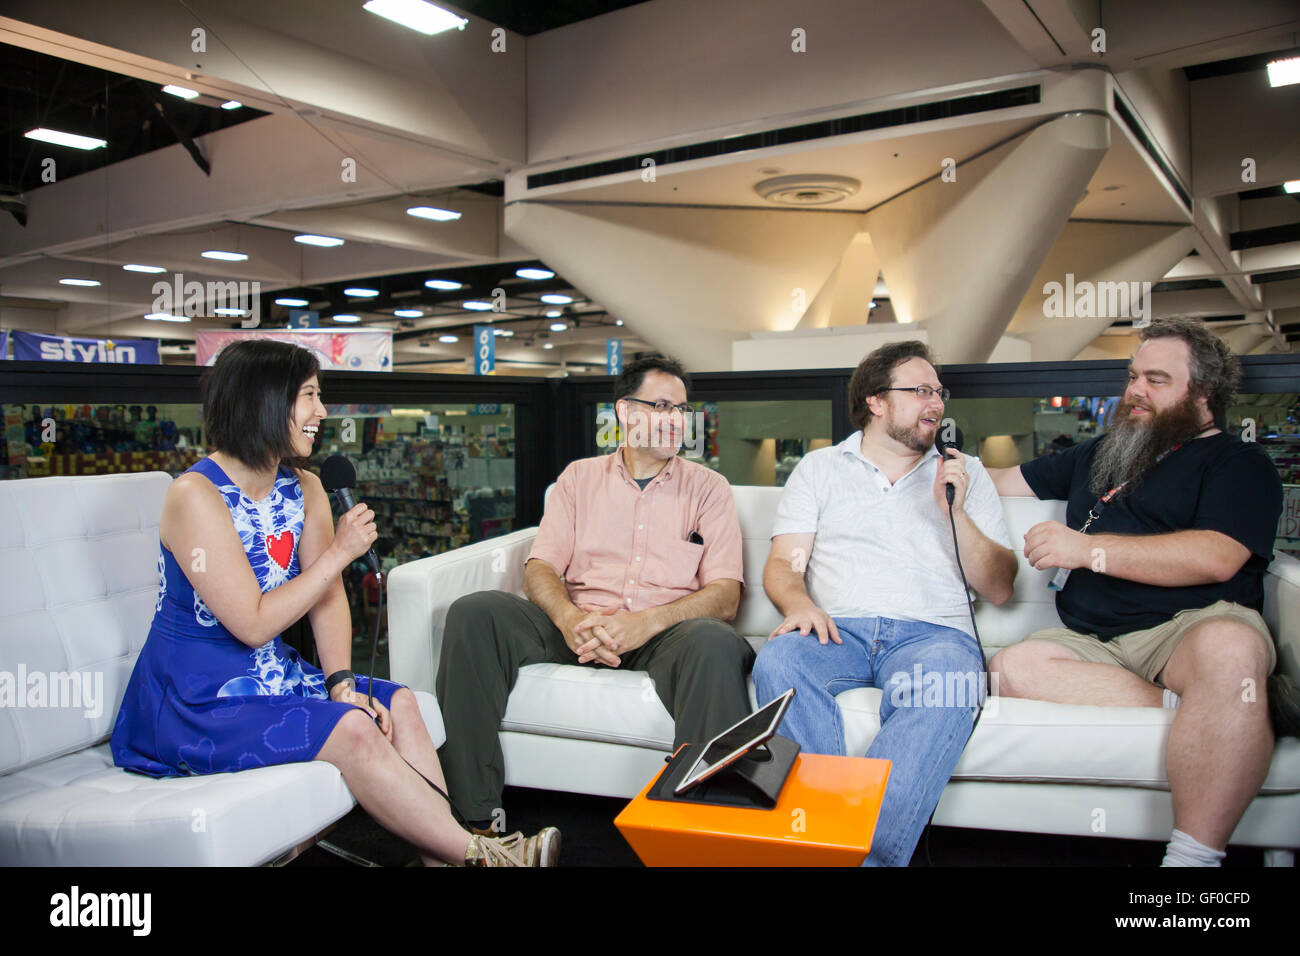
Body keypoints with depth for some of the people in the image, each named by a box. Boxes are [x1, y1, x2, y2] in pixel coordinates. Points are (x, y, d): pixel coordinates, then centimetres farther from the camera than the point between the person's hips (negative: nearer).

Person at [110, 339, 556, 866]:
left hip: (270, 675, 8)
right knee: (353, 731, -25)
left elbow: (329, 598, 2)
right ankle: (477, 854, -17)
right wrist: (340, 553, -20)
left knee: (397, 703, -11)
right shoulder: (195, 495, -19)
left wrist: (342, 683, -11)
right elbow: (253, 624, -22)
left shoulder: (303, 489, 5)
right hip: (195, 701, -8)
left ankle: (441, 855, -14)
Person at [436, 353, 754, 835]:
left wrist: (648, 622, -19)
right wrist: (570, 618, -17)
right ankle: (474, 810, -17)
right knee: (473, 612, -20)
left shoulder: (708, 487, 11)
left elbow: (725, 595, 0)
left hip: (665, 633, -2)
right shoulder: (580, 476, 17)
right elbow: (539, 569, 7)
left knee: (714, 643, -36)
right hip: (579, 628, 2)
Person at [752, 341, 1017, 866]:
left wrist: (955, 512, 0)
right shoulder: (819, 468, 19)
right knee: (778, 662, -33)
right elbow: (782, 564, 9)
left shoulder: (966, 473, 20)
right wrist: (799, 603, -14)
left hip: (932, 631, 0)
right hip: (837, 628, 0)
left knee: (946, 687, -36)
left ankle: (872, 851, -37)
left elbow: (999, 588, 14)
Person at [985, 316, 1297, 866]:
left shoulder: (1238, 463, 11)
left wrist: (1088, 548, -10)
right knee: (1012, 667, -27)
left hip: (1192, 624, -4)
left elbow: (1215, 558, -8)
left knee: (1227, 646, -40)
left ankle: (1193, 854, -33)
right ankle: (1187, 707, -25)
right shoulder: (1097, 457, 30)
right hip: (1094, 643, 4)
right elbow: (1002, 480, 39)